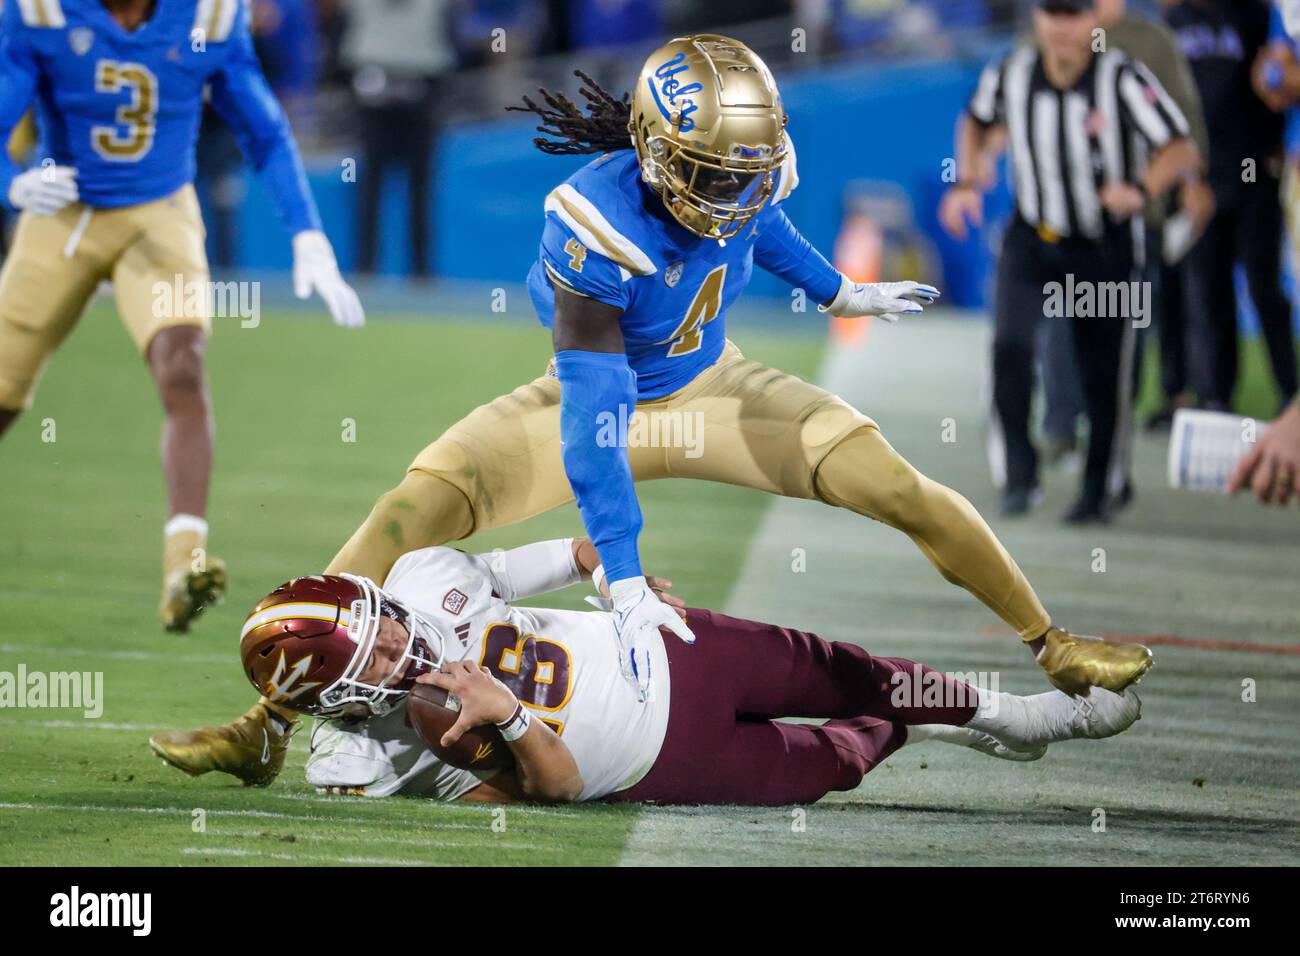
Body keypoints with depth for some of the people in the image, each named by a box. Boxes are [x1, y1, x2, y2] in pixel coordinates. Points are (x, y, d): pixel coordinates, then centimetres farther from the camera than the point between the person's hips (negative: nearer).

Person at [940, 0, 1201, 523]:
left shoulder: (1123, 79, -19)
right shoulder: (1010, 73, -8)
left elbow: (1182, 150, -19)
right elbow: (977, 121, 15)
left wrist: (1141, 191, -38)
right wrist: (966, 182, 0)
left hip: (1104, 249, -2)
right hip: (1030, 240, 2)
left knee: (1104, 373, 5)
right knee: (1010, 345, -21)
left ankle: (1105, 485, 28)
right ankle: (1020, 474, -9)